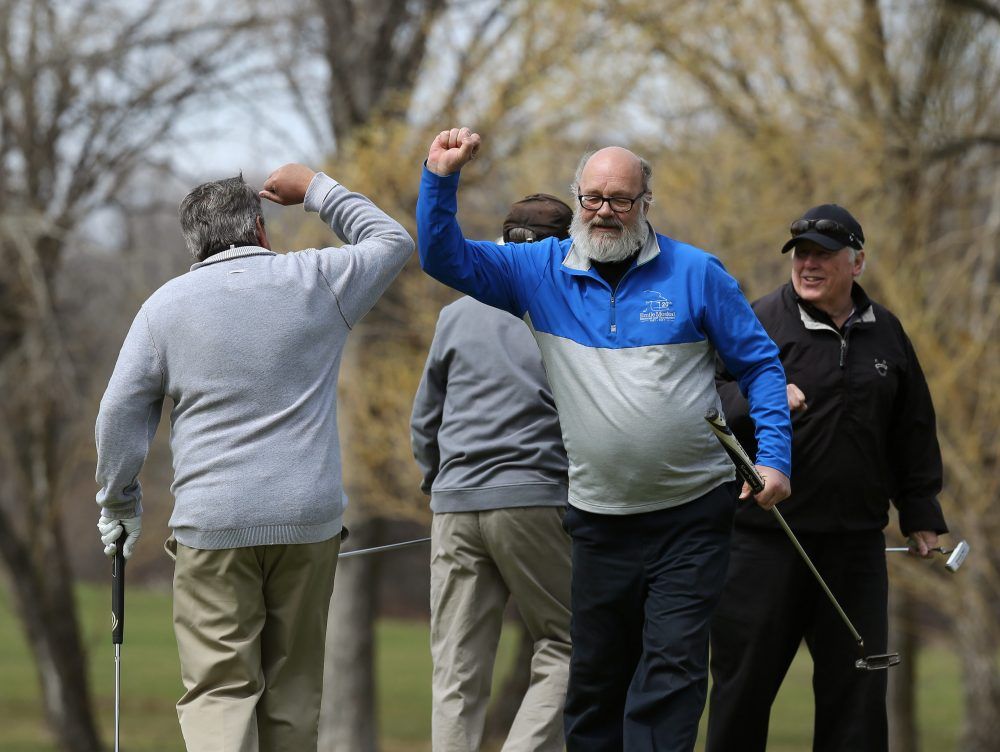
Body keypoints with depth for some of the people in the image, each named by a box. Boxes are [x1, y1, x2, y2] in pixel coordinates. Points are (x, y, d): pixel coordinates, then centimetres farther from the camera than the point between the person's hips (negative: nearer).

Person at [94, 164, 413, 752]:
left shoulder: (168, 304, 3)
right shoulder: (317, 281, 3)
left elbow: (120, 417, 5)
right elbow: (393, 242, 21)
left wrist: (120, 505, 18)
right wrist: (317, 190, 28)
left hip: (212, 526, -1)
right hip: (308, 520, 1)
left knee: (218, 689, -6)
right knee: (294, 688, 11)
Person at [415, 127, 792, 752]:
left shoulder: (695, 273, -2)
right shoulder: (543, 271, 5)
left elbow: (760, 365, 3)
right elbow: (446, 257, 4)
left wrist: (773, 457, -7)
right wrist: (442, 177, -11)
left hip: (691, 517, -3)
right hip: (600, 520, 3)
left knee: (673, 670, -9)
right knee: (595, 676, 10)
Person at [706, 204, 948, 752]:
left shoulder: (885, 333, 12)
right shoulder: (761, 322, -1)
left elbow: (913, 433, 20)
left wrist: (919, 514, 17)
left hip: (855, 543, 4)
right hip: (765, 537, -4)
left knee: (857, 686, 5)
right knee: (745, 675, 0)